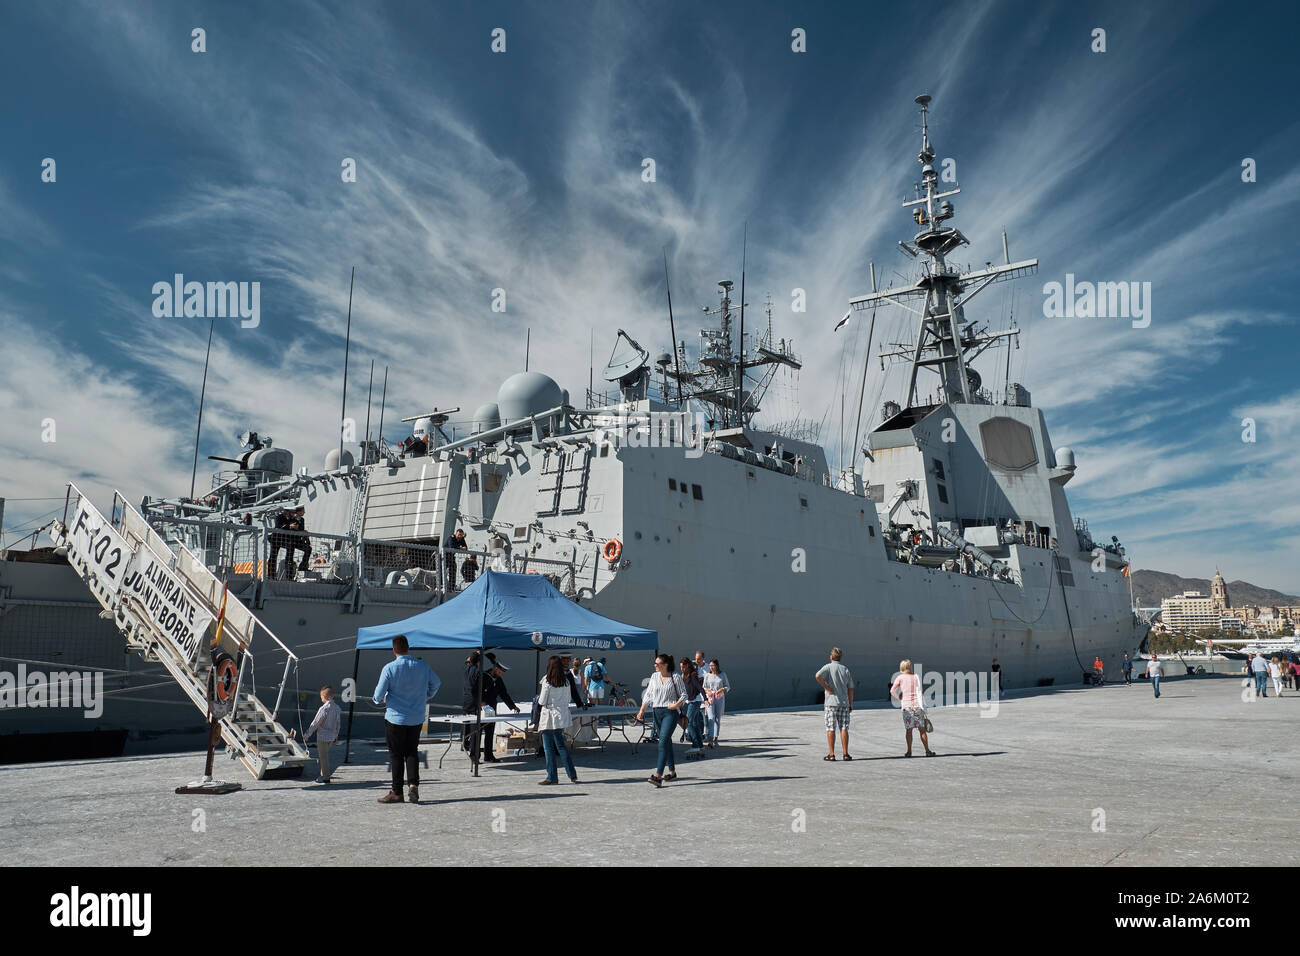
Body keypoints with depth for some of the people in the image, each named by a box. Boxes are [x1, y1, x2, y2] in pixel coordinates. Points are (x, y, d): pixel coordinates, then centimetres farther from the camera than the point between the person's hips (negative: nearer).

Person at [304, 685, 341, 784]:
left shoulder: (324, 709, -21)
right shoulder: (337, 708, 1)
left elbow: (315, 723, -16)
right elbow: (338, 723, 12)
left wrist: (306, 735, -6)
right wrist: (336, 735, 24)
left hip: (323, 736, -7)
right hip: (332, 736, 7)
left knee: (323, 757, 4)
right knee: (324, 755, 22)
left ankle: (325, 777, 12)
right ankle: (323, 774, 31)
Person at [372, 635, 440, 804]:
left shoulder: (389, 668, -13)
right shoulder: (422, 666, -1)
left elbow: (379, 694, -11)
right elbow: (436, 683, 14)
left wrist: (378, 701, 13)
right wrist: (427, 697, 32)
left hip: (395, 718, -3)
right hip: (417, 718, 3)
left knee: (396, 754, 7)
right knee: (412, 752, 14)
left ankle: (397, 792, 12)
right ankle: (414, 784, -3)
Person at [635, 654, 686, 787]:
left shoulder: (675, 678, -4)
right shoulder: (654, 677, 9)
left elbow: (684, 694, 2)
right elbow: (648, 695, 13)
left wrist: (676, 705, -13)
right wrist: (641, 710, 7)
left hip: (670, 712, -5)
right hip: (656, 712, 5)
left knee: (663, 742, -15)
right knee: (667, 742, 13)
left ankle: (658, 776, -21)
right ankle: (672, 772, 25)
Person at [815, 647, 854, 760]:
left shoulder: (828, 667, -3)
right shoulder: (846, 669, 9)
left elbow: (818, 676, -24)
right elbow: (850, 689, 8)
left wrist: (827, 688, -13)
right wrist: (851, 705, 13)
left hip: (831, 702, -3)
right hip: (844, 702, 3)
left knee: (830, 729, 0)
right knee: (844, 728, 5)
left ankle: (831, 754, 0)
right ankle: (845, 753, 3)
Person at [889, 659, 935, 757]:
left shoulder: (900, 677, 3)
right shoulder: (916, 677, 7)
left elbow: (892, 691, -6)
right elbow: (919, 692, 3)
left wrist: (899, 698, 12)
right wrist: (922, 707, 4)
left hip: (906, 706, -1)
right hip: (917, 705, 1)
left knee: (908, 730, 5)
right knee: (922, 729, 6)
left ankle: (909, 751, 6)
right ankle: (927, 751, 9)